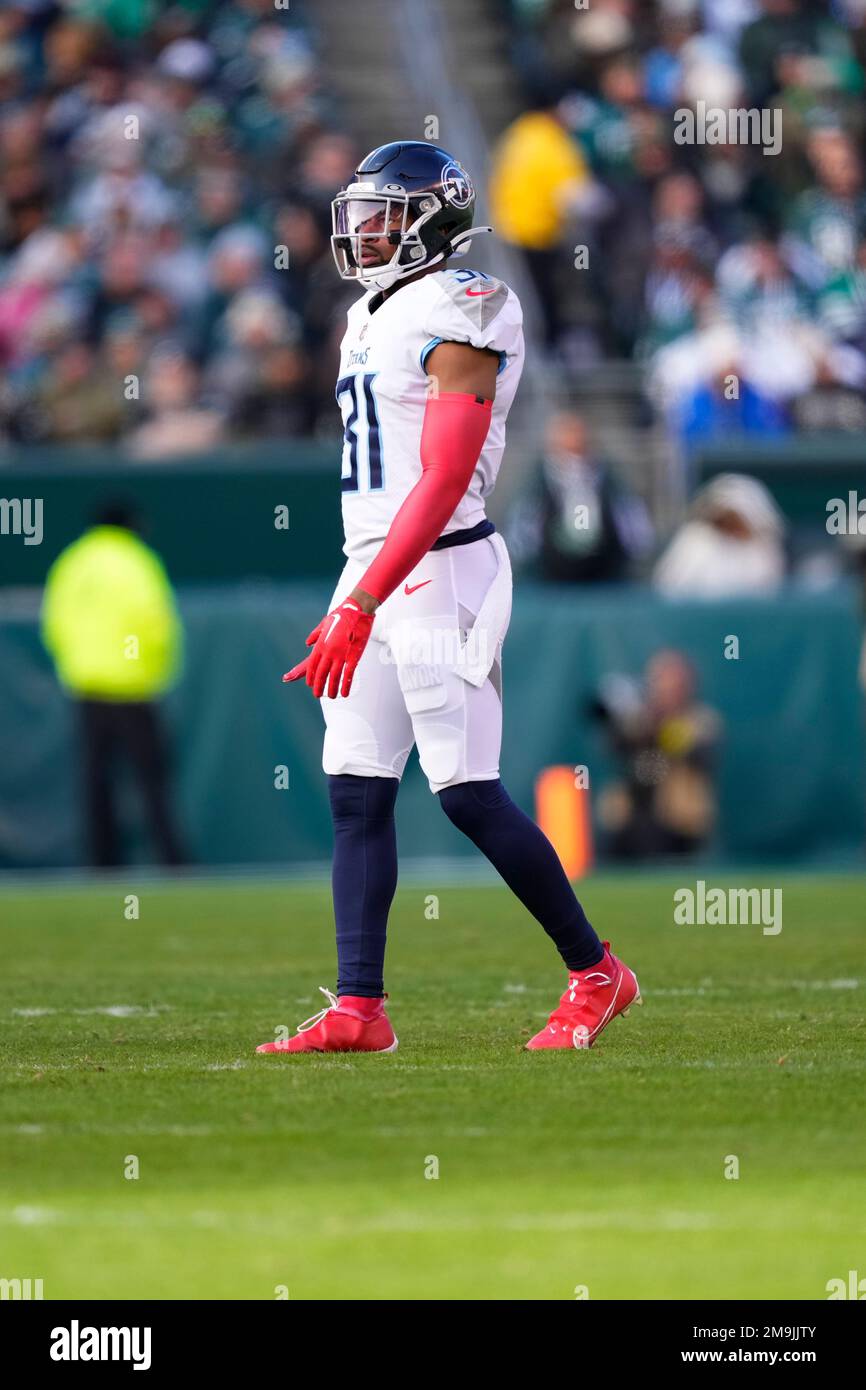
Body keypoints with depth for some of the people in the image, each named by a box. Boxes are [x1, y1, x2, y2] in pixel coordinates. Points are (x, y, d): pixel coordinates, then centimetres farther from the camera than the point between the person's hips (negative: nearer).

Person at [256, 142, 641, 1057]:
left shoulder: (453, 320, -13)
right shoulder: (374, 319, 16)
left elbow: (443, 482, -20)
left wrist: (359, 608, -25)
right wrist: (353, 603, 21)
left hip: (438, 570, -9)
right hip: (373, 569, 9)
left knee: (470, 794, -7)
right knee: (356, 793, 3)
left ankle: (595, 974, 5)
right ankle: (358, 1008, 3)